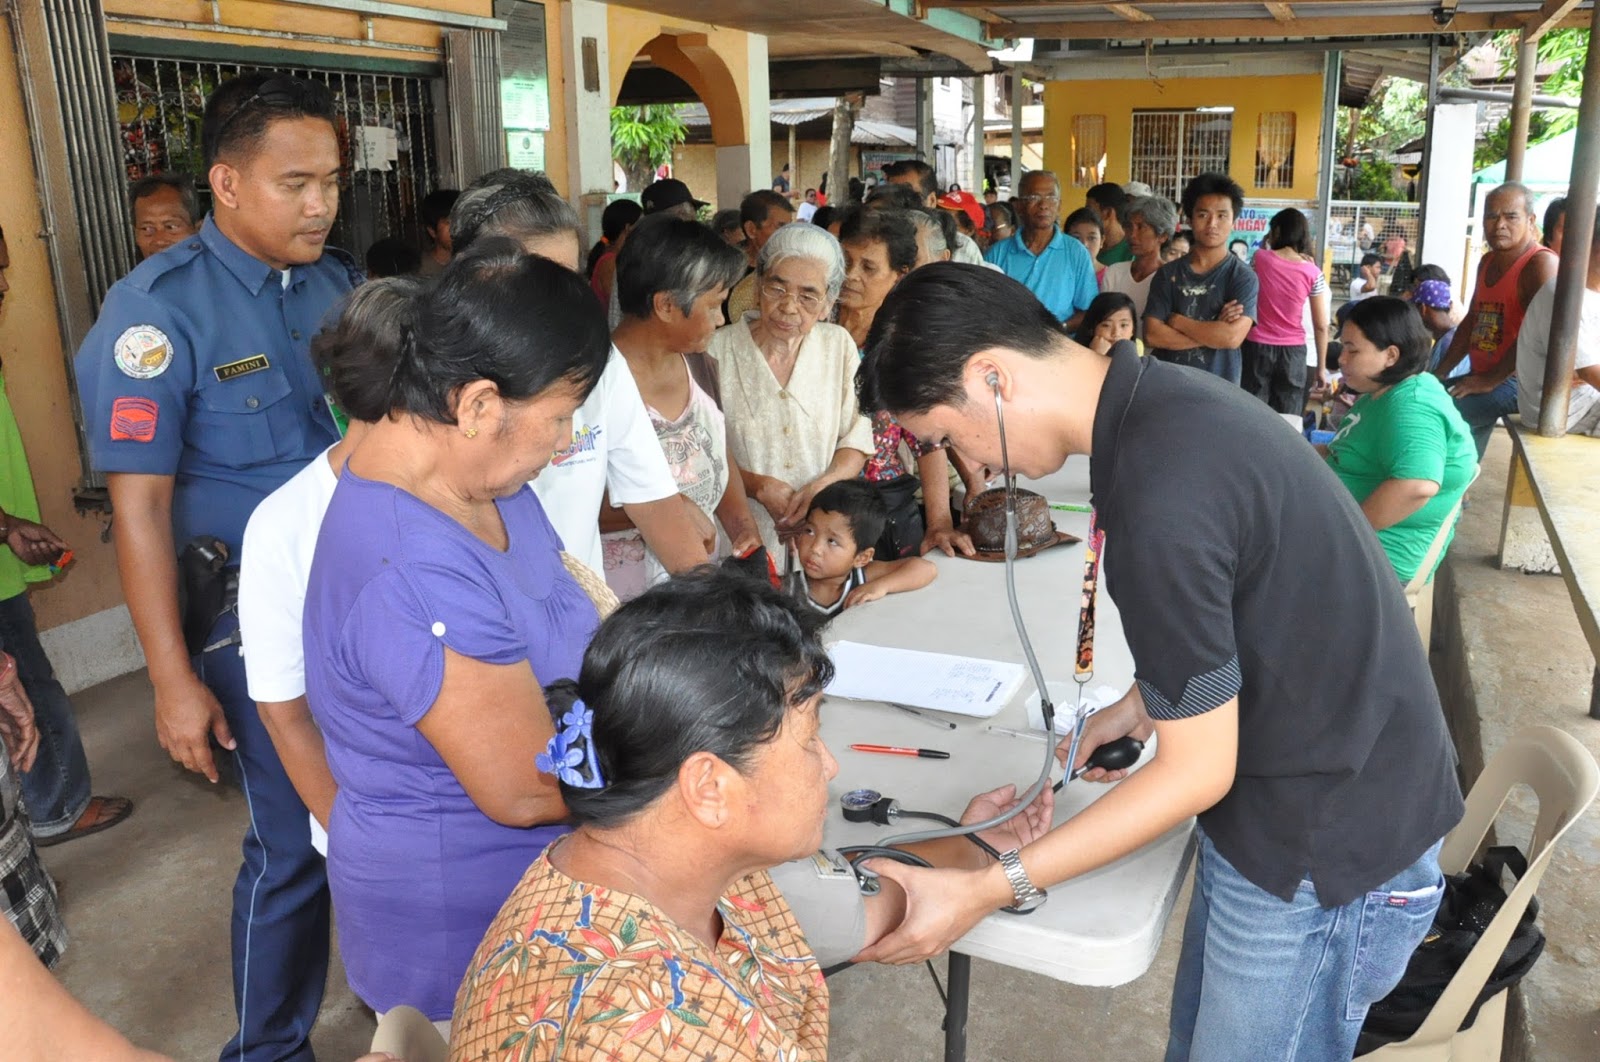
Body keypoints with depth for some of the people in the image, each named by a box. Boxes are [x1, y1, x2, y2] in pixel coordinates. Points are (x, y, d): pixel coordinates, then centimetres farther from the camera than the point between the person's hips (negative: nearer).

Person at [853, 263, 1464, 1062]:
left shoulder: (1160, 494, -31)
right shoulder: (1166, 398, -2)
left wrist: (984, 892, -18)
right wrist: (1145, 704, 10)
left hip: (1326, 850, -8)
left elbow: (1196, 773, -22)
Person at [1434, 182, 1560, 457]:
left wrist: (1490, 381, -20)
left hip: (1518, 382, -9)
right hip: (1482, 377, 9)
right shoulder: (1487, 262, 13)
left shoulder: (1541, 264, -15)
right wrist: (1440, 373, 12)